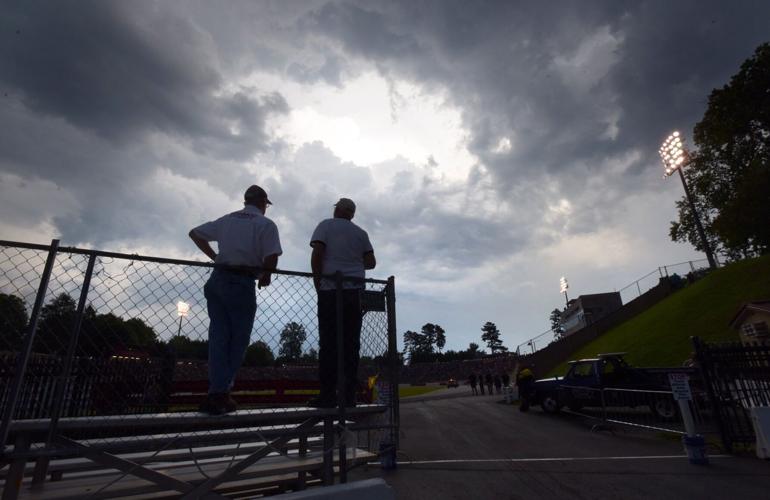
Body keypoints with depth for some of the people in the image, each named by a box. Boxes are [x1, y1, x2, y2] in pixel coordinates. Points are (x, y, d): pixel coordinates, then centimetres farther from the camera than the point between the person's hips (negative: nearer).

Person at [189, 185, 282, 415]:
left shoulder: (227, 220, 18)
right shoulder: (266, 224, 0)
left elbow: (194, 233, 24)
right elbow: (272, 257, -14)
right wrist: (265, 276, 5)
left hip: (217, 279, 6)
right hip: (242, 284, -5)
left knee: (219, 336, 7)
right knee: (238, 340, 4)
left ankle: (217, 395, 8)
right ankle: (220, 393, 4)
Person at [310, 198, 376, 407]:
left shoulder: (325, 225, 8)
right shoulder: (360, 233, 17)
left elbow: (317, 254, -6)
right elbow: (371, 262, 10)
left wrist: (317, 285, 0)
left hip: (330, 289, -3)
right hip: (355, 291, 3)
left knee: (328, 342, -3)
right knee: (351, 343, 3)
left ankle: (328, 394, -5)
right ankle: (349, 395, 2)